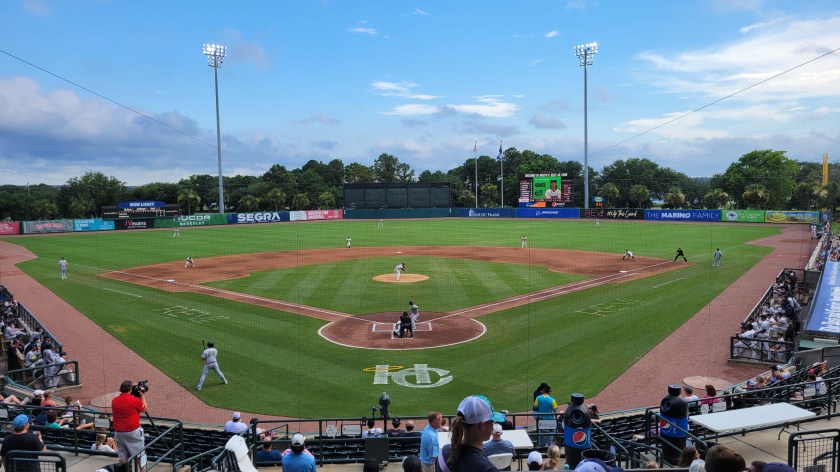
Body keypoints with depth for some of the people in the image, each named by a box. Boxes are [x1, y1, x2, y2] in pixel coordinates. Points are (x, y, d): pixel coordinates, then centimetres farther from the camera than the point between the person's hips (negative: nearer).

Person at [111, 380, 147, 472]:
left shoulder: (114, 401, 0)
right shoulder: (135, 400, -15)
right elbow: (144, 408, 3)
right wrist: (142, 395, 12)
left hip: (118, 432, 5)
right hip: (133, 431, -5)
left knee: (122, 455, 12)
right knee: (139, 453, 7)